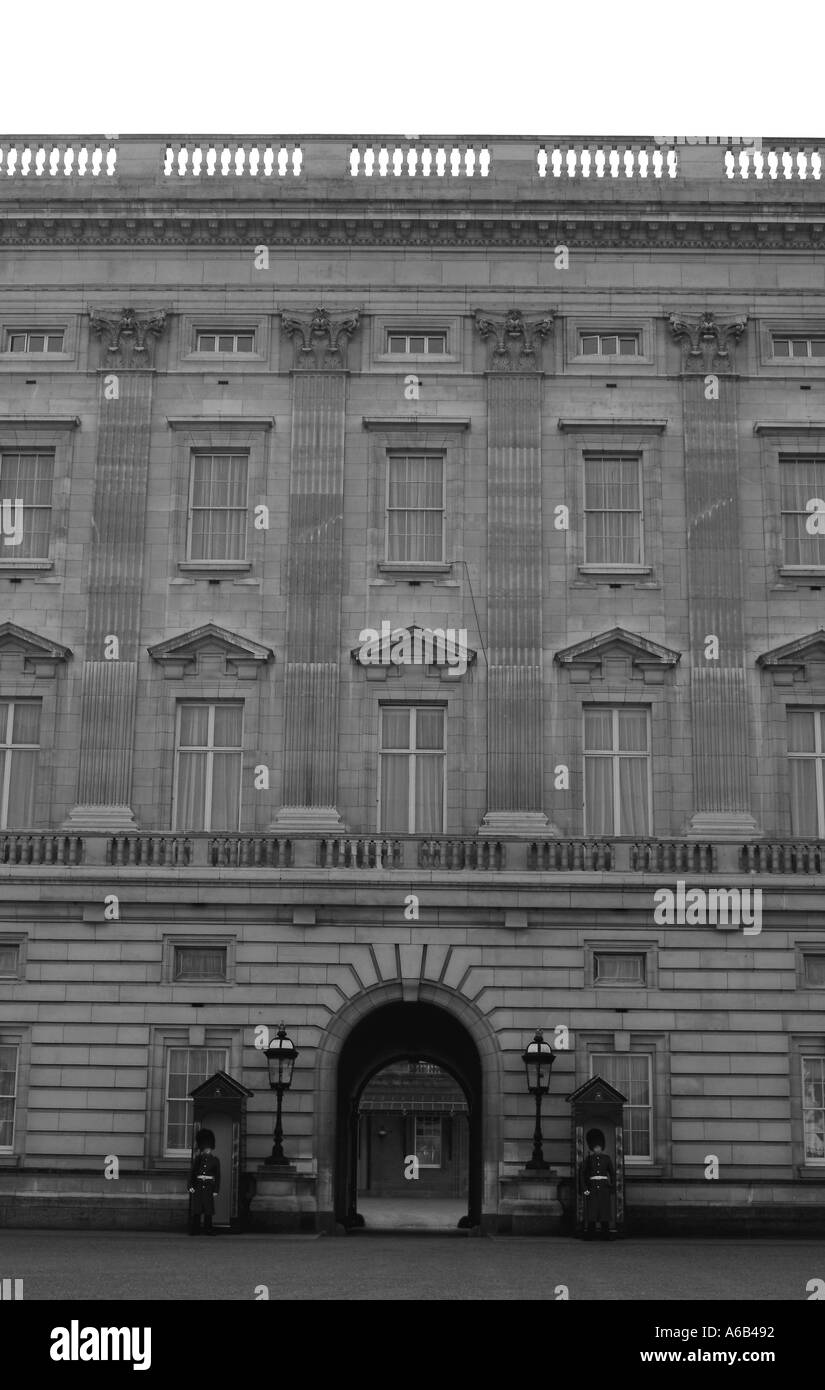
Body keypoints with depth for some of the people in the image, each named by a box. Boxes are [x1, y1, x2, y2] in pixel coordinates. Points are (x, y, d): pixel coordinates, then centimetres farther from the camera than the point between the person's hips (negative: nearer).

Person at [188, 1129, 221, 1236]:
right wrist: (190, 1186, -7)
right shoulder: (197, 1159, 8)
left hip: (209, 1186, -1)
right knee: (196, 1209, -2)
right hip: (198, 1186, 1)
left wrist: (216, 1190, -2)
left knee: (208, 1210, 0)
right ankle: (195, 1230, 1)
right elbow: (191, 1172, 4)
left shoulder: (215, 1160, 6)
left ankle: (208, 1230, 6)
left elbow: (218, 1176, 5)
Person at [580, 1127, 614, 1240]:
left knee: (604, 1210, -1)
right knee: (591, 1211, -4)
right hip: (592, 1187, -1)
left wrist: (613, 1186, -2)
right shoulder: (588, 1158, 5)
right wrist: (584, 1189, -5)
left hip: (604, 1187, 1)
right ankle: (589, 1236, -1)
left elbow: (612, 1174, 11)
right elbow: (583, 1174, 4)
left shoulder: (607, 1158, 7)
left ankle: (606, 1235, 3)